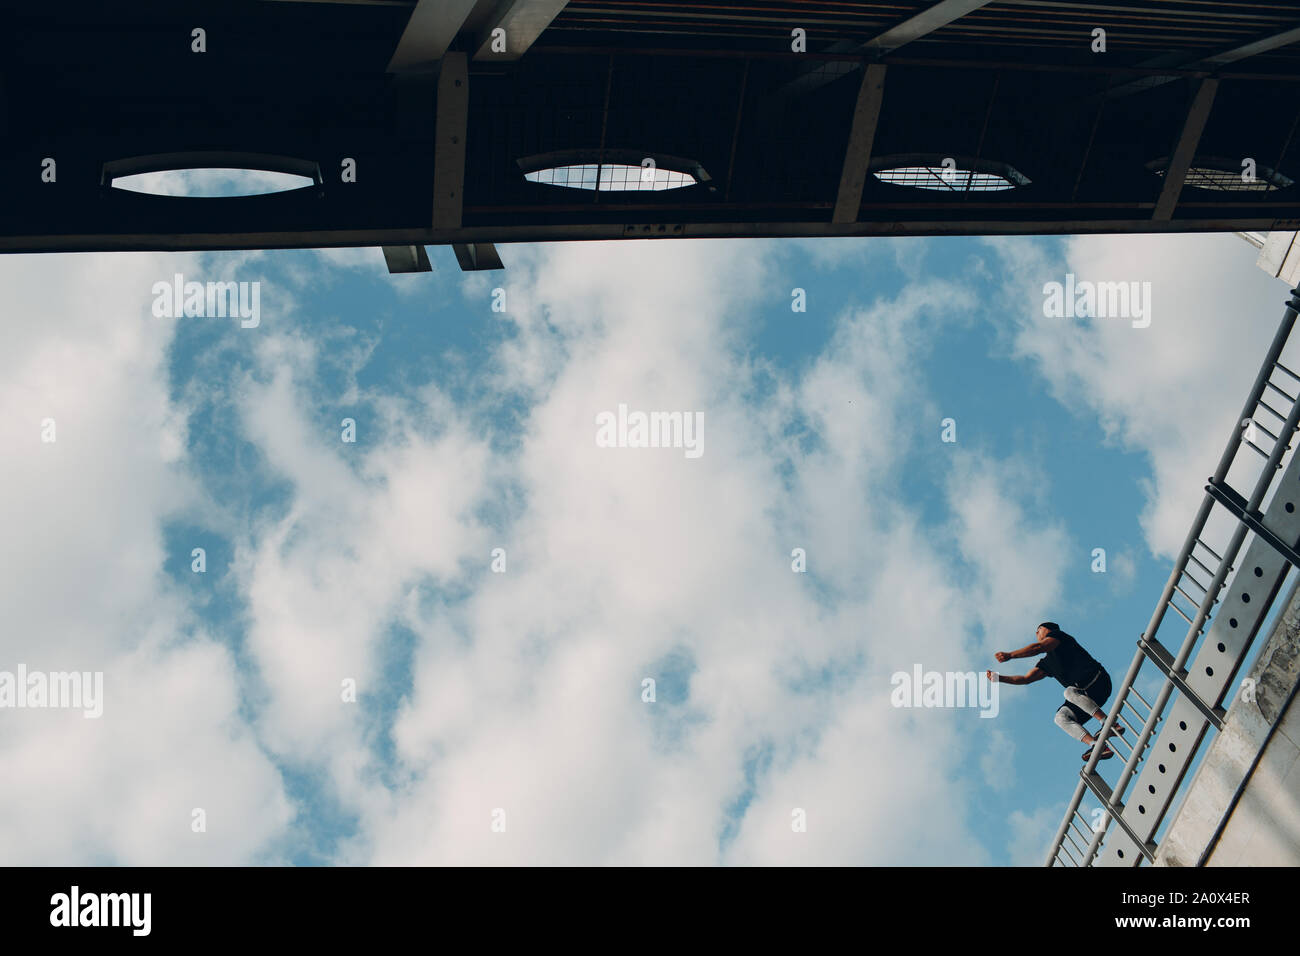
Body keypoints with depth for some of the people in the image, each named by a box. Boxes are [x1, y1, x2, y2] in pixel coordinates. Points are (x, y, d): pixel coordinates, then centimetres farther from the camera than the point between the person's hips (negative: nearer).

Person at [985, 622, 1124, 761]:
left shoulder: (1057, 635, 5)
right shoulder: (1046, 663, 26)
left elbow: (1038, 647, -13)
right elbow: (1026, 679, 23)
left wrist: (1010, 655, -17)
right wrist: (999, 678, 15)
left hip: (1098, 681, -7)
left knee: (1070, 692, -34)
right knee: (1061, 717, -15)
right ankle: (1099, 747, -31)